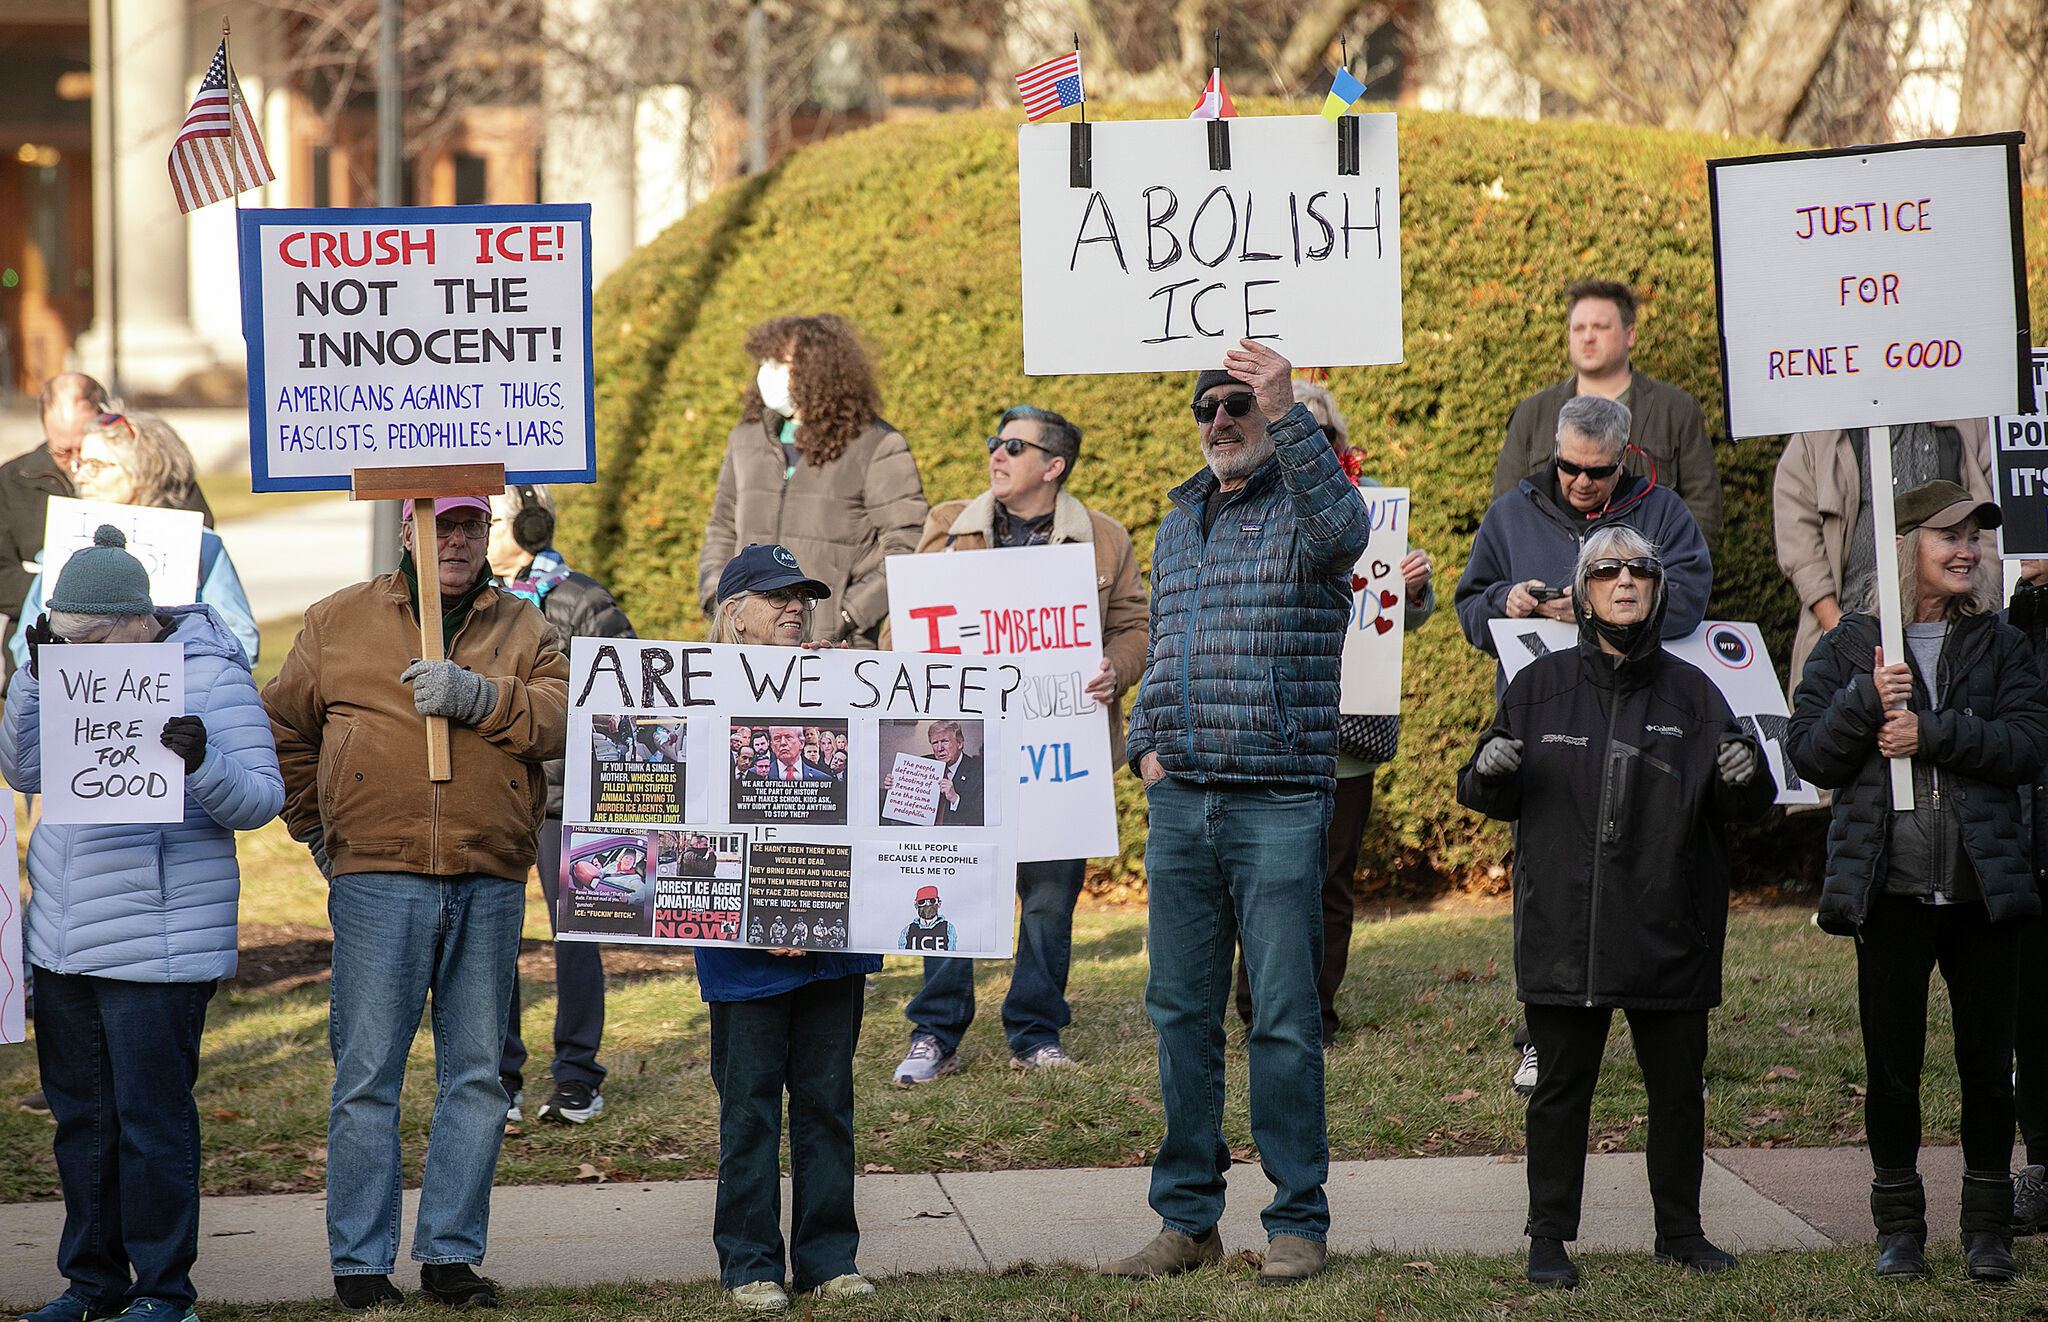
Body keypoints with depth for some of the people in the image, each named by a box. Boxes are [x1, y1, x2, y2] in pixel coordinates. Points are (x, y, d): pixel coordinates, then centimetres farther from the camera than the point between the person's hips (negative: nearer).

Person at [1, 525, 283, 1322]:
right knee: (80, 1113, 11)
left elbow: (258, 802, -10)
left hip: (158, 941, -7)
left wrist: (202, 762, -30)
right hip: (65, 935, 7)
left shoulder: (212, 674, -8)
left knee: (152, 1118, -4)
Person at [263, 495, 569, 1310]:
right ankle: (360, 1261, 3)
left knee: (476, 1074, 6)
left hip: (489, 884, 2)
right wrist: (318, 830, 11)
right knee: (368, 1074, -3)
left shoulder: (520, 628, 11)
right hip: (378, 881, -2)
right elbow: (283, 726, 16)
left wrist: (480, 697, -18)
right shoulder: (340, 622, 8)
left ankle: (451, 1253, 14)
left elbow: (564, 717, -5)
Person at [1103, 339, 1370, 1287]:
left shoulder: (1302, 507, -2)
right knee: (1181, 1013, 7)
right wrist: (1145, 744, 9)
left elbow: (1343, 528, -27)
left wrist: (1287, 416, -38)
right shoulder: (1179, 525, 18)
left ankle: (1296, 1220, 4)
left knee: (1285, 1019, -3)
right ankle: (1187, 1218, 14)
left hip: (1279, 803, -6)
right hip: (1180, 803, 6)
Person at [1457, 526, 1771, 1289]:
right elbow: (1492, 798, 11)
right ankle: (1548, 1238, 11)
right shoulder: (1539, 688, 5)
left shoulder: (1690, 694, 6)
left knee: (1679, 1089, 8)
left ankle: (1680, 1231, 20)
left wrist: (1744, 782, -16)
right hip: (1563, 931, -1)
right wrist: (1488, 773, -11)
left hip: (1669, 932, 1)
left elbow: (1734, 810, 6)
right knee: (1561, 1086, 3)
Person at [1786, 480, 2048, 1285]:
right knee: (1891, 1066, 3)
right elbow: (1809, 754, 1)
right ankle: (1899, 1227, 14)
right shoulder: (1849, 647, 6)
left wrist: (1930, 732, -16)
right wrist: (1867, 702, -16)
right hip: (1890, 891, -1)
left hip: (1983, 887, 1)